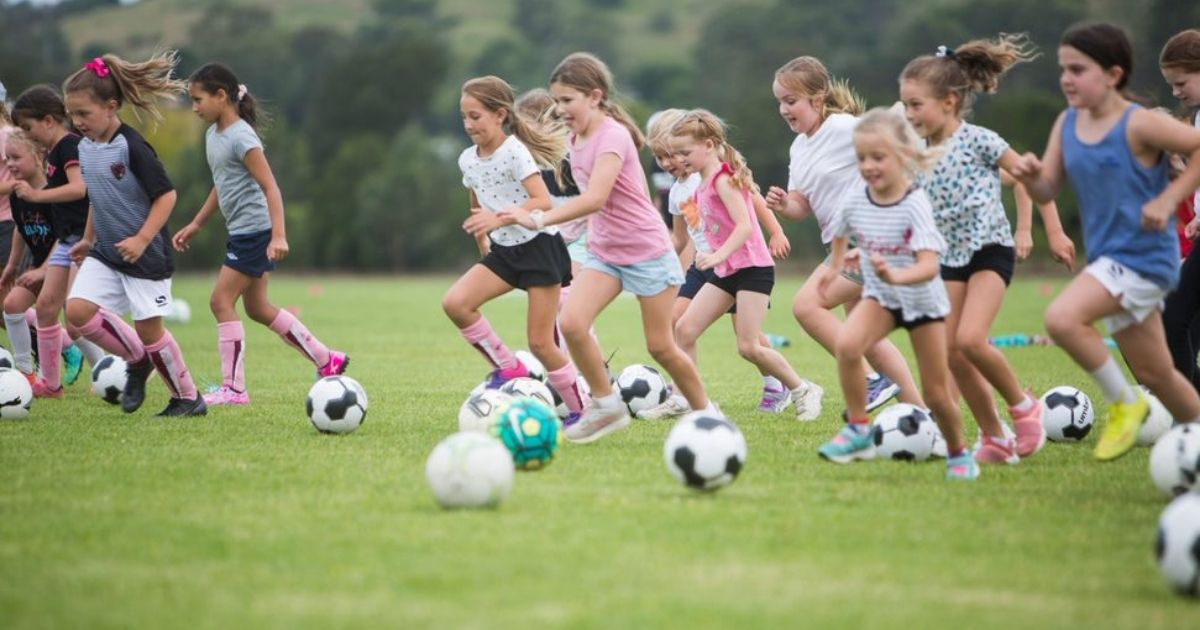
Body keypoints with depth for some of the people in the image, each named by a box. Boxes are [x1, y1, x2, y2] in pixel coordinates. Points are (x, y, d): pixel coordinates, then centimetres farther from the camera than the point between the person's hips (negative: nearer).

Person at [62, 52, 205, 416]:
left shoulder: (132, 147, -19)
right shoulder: (85, 148, 4)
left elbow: (166, 195, -20)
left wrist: (141, 239, -26)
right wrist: (88, 239, 20)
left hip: (146, 255, -7)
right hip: (106, 253, 7)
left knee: (149, 328, -2)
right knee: (77, 310, -10)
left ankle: (188, 399, 16)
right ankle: (137, 359, 12)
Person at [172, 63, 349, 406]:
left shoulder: (241, 137, -18)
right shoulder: (213, 134, 10)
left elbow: (270, 187, -22)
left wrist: (279, 235, -30)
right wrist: (195, 225, 26)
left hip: (255, 231, -10)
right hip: (241, 232, 10)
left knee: (221, 301, -9)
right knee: (257, 307, 14)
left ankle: (234, 388, -5)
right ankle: (326, 359, 23)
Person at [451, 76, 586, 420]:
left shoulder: (514, 152, -16)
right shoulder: (468, 160, 5)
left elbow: (543, 202, -26)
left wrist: (499, 219, -37)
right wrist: (483, 243, 22)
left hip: (539, 246, -7)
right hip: (504, 251, 7)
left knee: (540, 342, -6)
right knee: (455, 302, -16)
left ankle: (580, 409, 12)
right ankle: (508, 368, -1)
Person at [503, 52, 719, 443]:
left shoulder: (612, 136, -21)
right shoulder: (576, 139, 5)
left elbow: (595, 198, -34)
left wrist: (540, 219, -42)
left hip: (646, 251, -7)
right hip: (604, 251, 7)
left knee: (660, 346, 1)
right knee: (571, 322, -17)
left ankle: (705, 412, 23)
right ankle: (606, 406, -3)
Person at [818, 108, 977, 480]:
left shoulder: (915, 205, -26)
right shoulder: (856, 201, -11)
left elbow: (929, 265, -36)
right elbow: (842, 232, 15)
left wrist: (896, 276, -52)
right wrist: (836, 267, 20)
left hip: (923, 300, -3)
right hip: (880, 297, 3)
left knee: (935, 393, 2)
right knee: (847, 344, -29)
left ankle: (958, 453, 30)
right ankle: (858, 431, -15)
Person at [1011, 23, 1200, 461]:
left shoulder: (1138, 125, -15)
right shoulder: (1067, 124, 5)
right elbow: (1048, 191, 5)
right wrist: (1030, 177, -16)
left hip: (1142, 256, -8)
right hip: (1108, 258, 8)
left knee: (1062, 318, -25)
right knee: (1153, 373, 15)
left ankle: (1124, 403, -7)